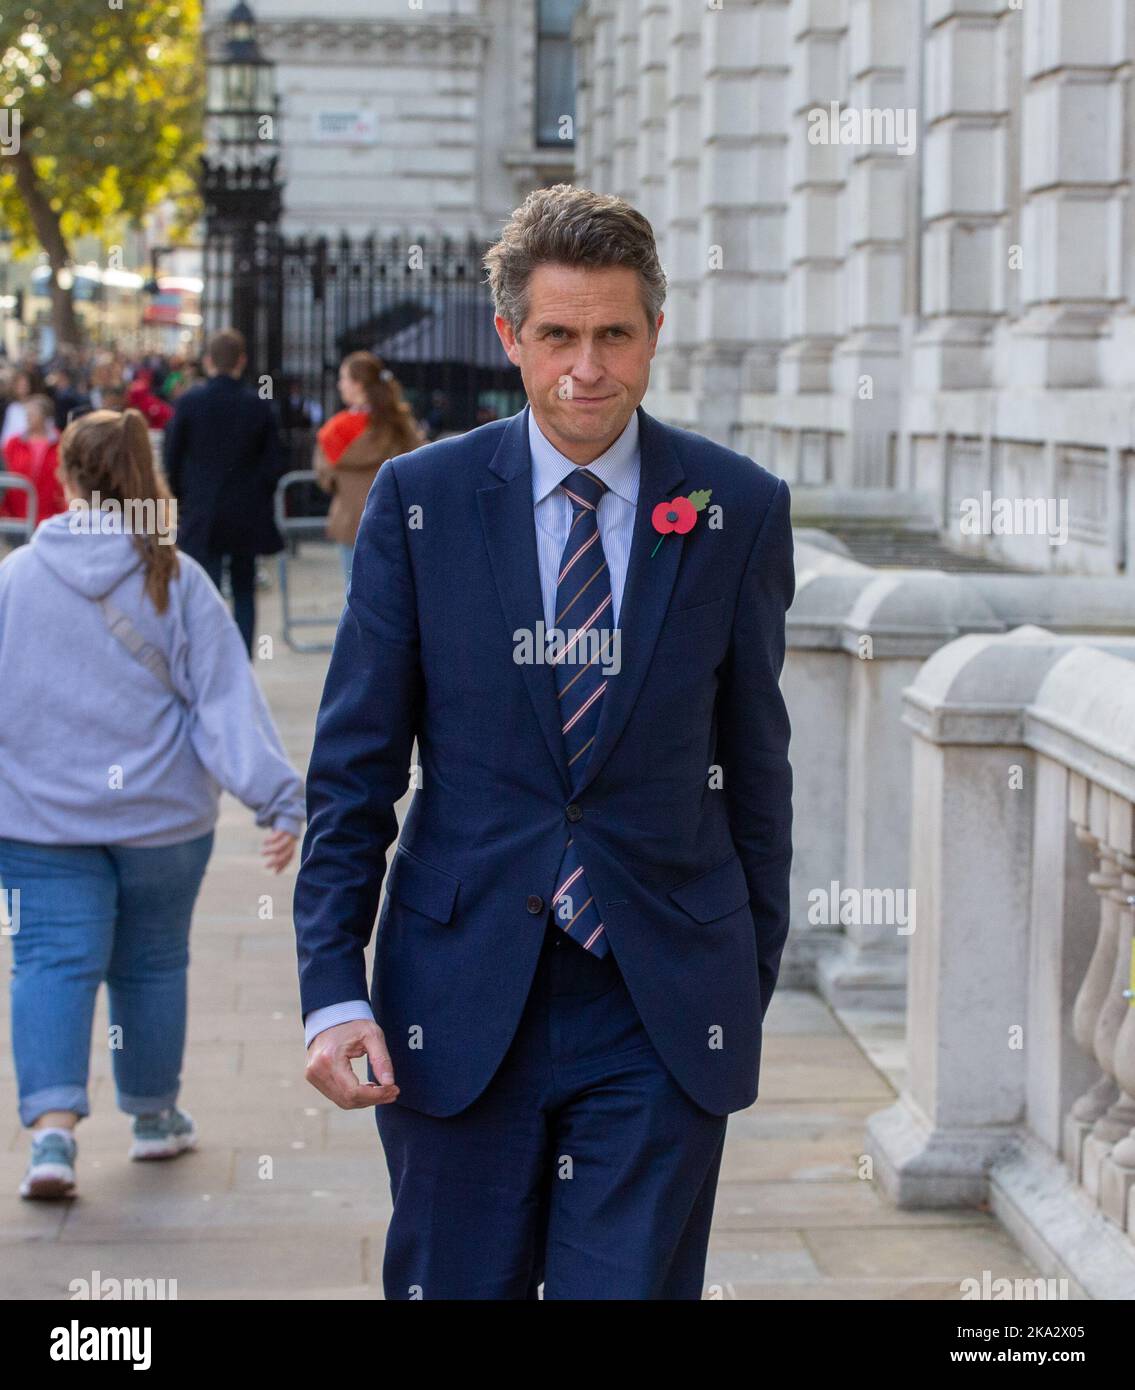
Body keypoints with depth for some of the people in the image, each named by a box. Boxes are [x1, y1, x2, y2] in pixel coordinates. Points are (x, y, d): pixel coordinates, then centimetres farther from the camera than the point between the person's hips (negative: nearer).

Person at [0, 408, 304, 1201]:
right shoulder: (177, 581, -7)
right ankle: (156, 1117, 30)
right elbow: (228, 699, -10)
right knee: (152, 963, 15)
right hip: (161, 815, 0)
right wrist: (278, 799, -9)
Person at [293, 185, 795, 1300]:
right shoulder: (418, 499, 0)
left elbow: (757, 764, 8)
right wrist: (332, 986, -7)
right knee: (453, 1286, 10)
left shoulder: (738, 511, 1)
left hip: (664, 1009, 0)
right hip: (462, 1005, 1)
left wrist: (752, 986, 10)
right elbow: (353, 762, 1)